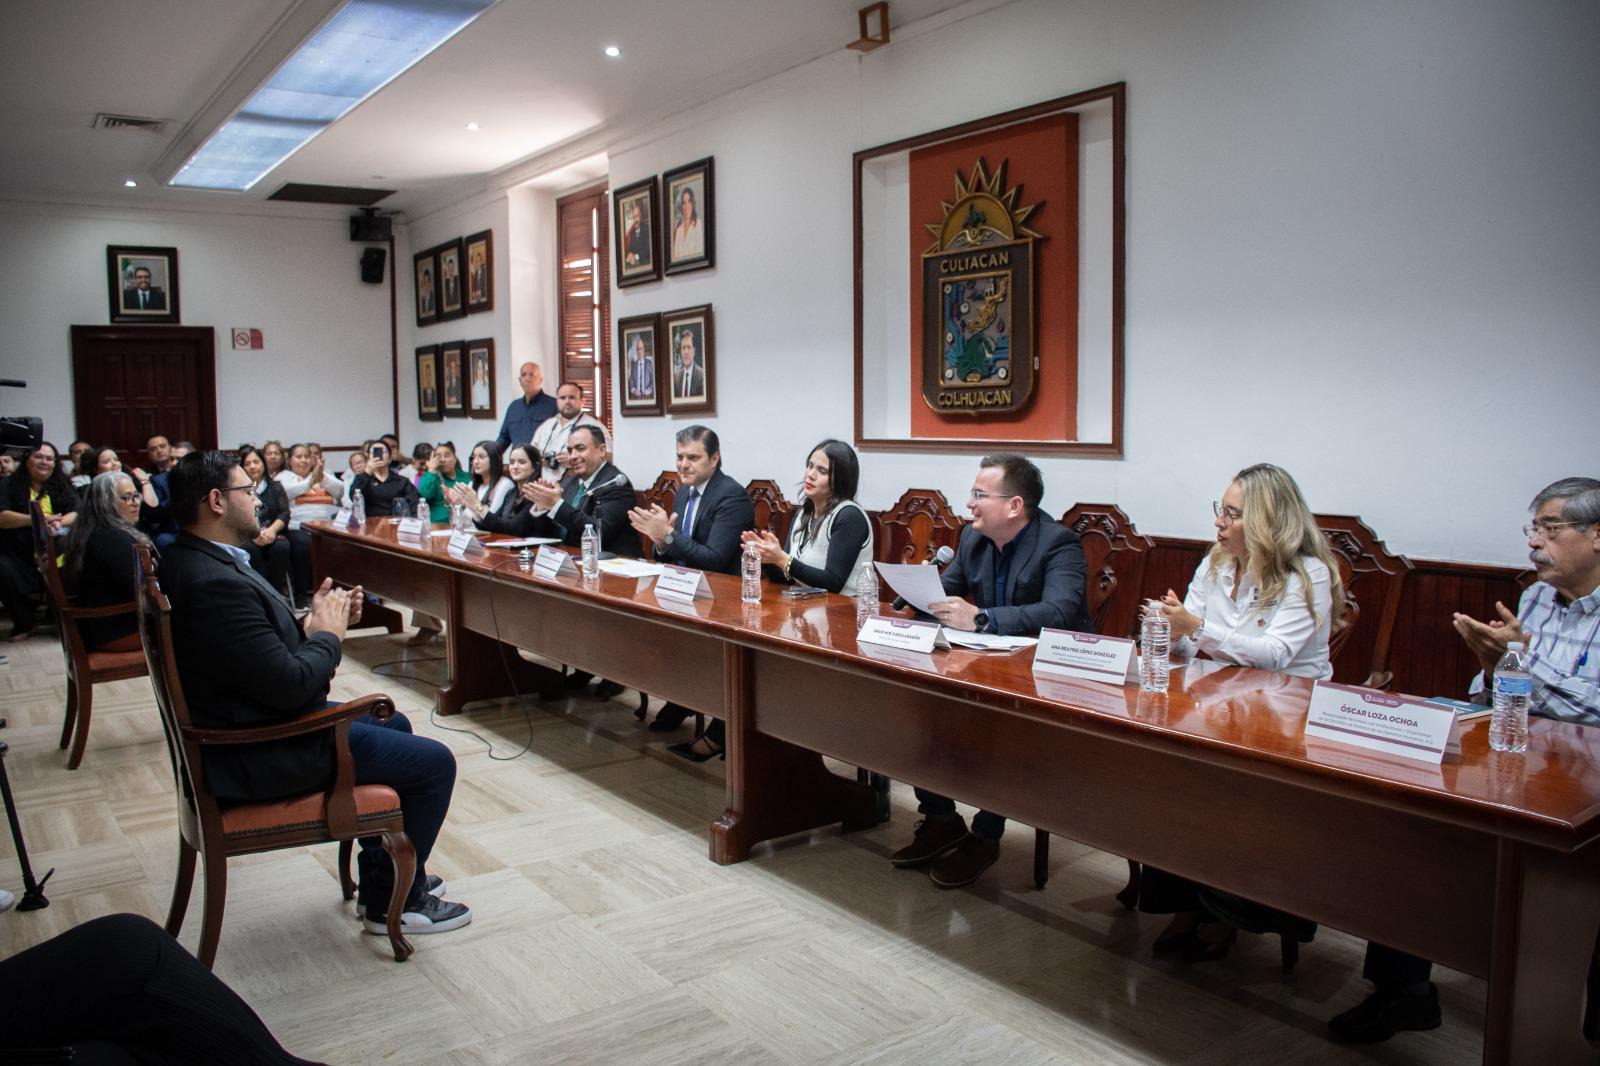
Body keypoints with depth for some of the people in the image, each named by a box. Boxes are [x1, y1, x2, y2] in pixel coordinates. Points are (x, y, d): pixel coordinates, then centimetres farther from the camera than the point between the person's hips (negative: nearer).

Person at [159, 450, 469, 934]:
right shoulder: (217, 583, -29)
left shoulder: (188, 560, 5)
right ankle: (394, 901, 12)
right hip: (257, 754, -11)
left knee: (393, 725, 26)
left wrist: (312, 622, -3)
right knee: (434, 762, -6)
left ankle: (381, 872, 34)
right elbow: (290, 685, -28)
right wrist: (329, 633, -12)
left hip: (252, 722, 11)